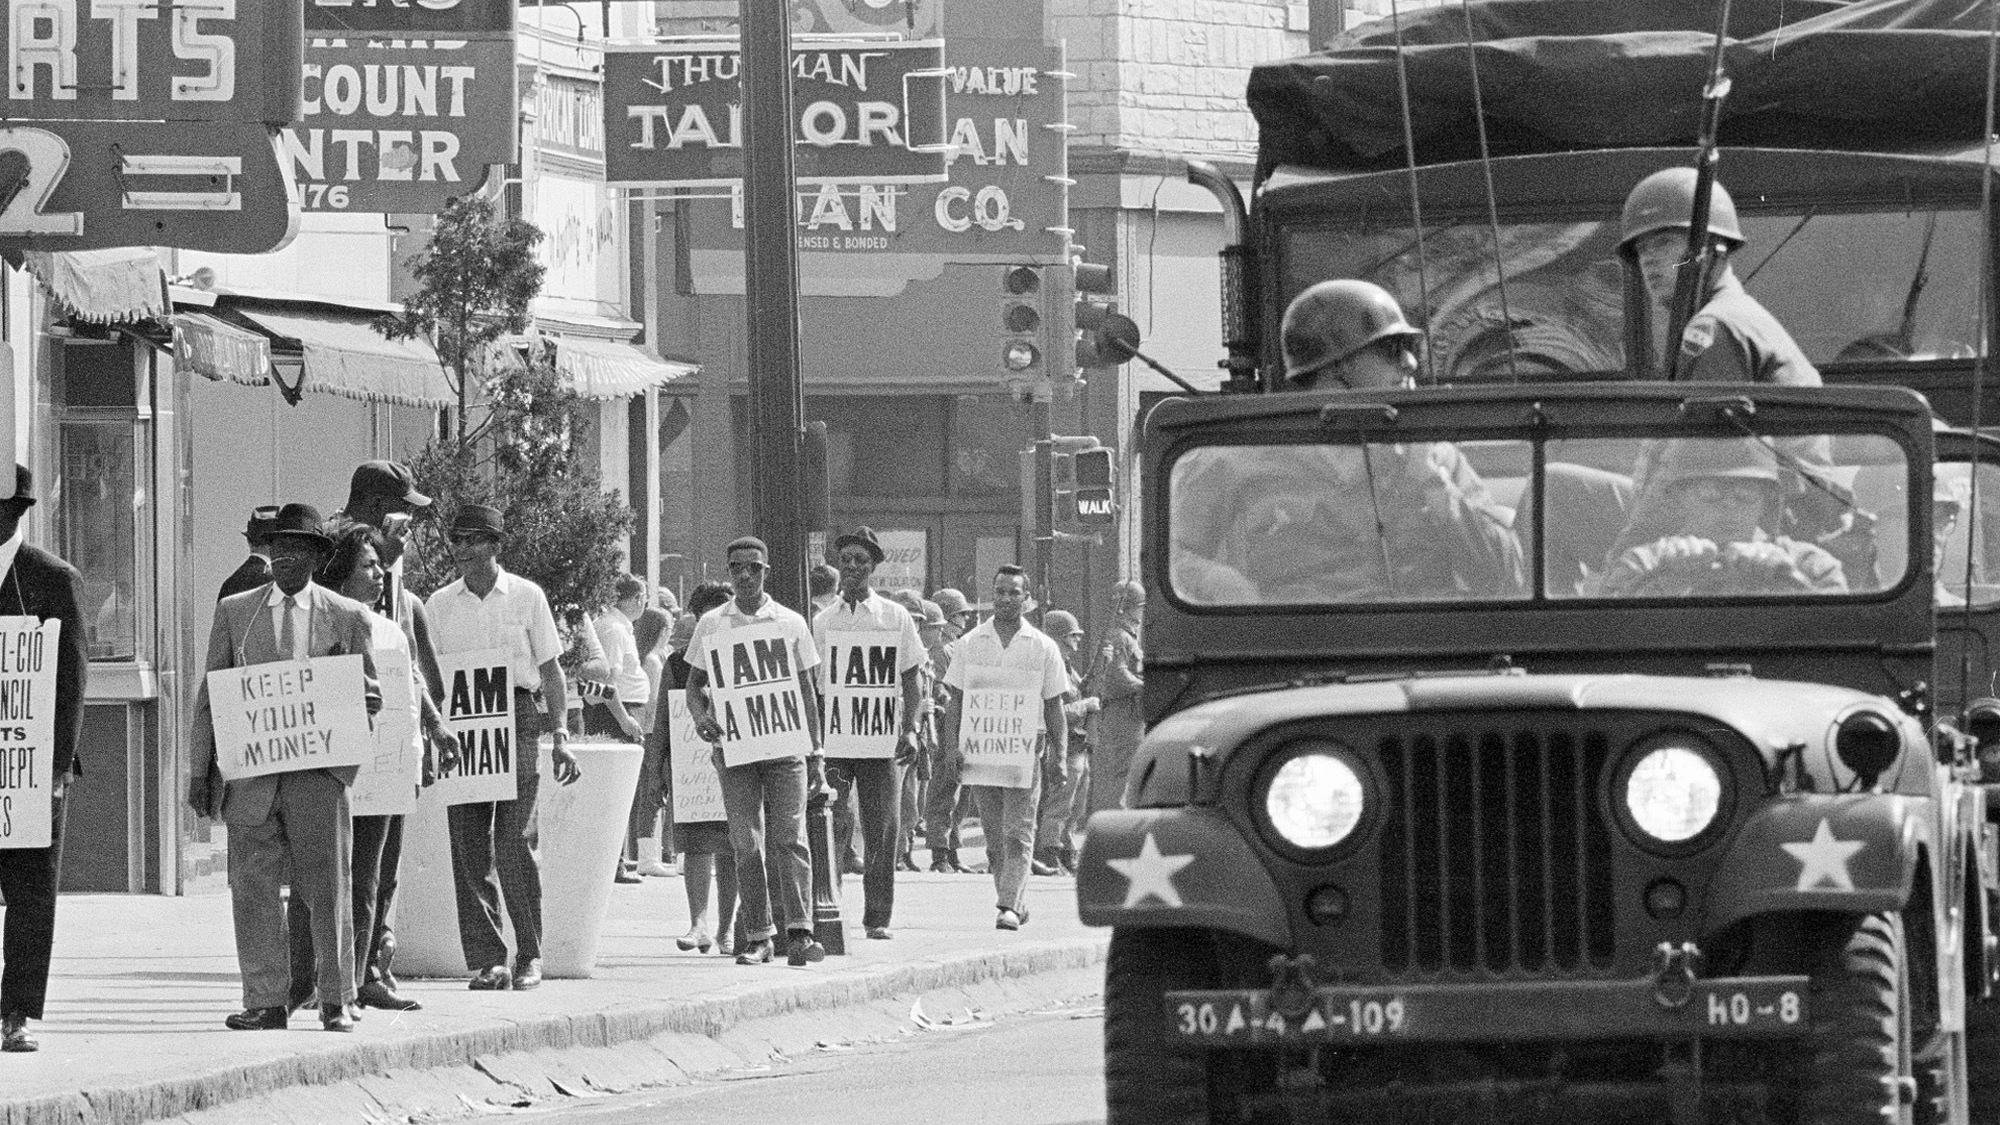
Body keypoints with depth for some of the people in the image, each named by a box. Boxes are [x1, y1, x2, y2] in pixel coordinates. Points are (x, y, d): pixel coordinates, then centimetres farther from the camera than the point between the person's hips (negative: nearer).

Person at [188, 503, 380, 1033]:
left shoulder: (348, 617, 9)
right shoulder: (234, 611, 13)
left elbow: (374, 699, 12)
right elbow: (209, 695, 12)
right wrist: (201, 768, 4)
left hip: (318, 769, -1)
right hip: (250, 770, 1)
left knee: (327, 886, -2)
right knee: (253, 887, -1)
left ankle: (335, 1001, 4)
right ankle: (266, 1001, 4)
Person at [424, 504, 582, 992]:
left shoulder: (526, 597, 5)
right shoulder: (439, 605, 11)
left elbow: (550, 670, 7)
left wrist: (559, 737, 0)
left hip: (517, 719, -3)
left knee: (515, 845, -9)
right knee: (469, 847, -1)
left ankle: (529, 954, 2)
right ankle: (486, 959, 3)